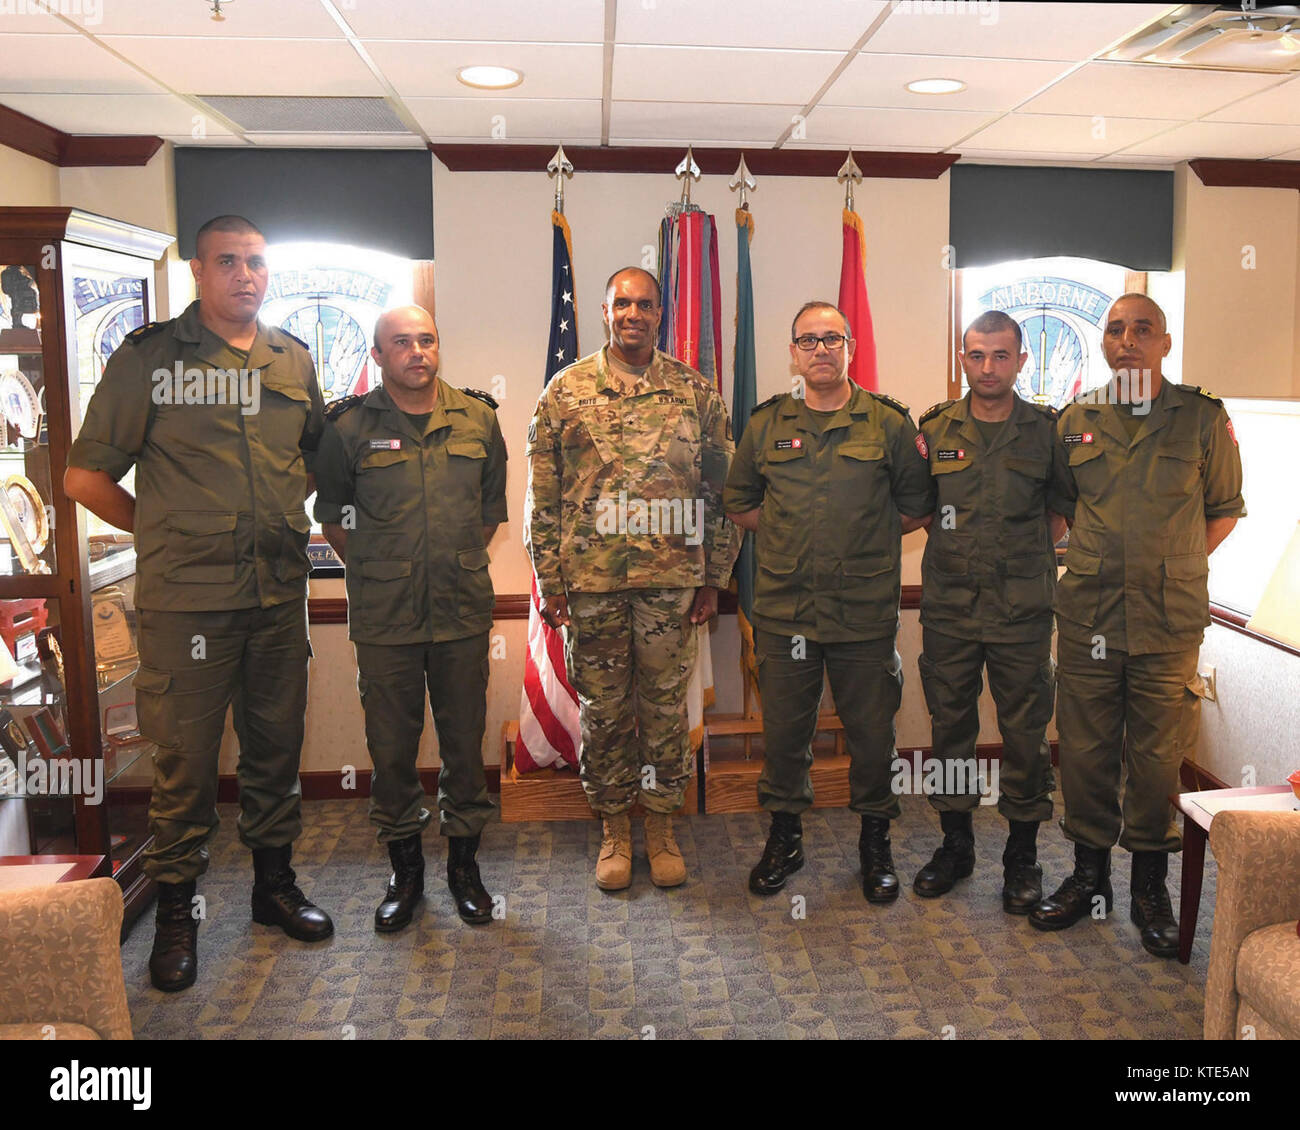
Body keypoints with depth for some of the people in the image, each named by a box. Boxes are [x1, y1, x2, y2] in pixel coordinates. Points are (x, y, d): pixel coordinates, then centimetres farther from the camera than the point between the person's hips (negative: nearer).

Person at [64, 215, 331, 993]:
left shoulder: (293, 360, 10)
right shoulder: (148, 358, -2)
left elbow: (316, 454, 25)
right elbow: (86, 478, 0)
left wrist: (284, 517, 12)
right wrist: (168, 533, 0)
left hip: (280, 592, 4)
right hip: (186, 599, -4)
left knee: (277, 744, 14)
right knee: (185, 756, 4)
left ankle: (274, 882, 31)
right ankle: (176, 908, 22)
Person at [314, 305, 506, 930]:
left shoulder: (478, 420, 4)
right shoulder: (348, 426, -1)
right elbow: (333, 519, 8)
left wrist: (459, 567, 9)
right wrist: (376, 573, 6)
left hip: (463, 612, 1)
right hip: (383, 618, -1)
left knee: (465, 739, 9)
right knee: (390, 744, 7)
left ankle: (464, 862, 26)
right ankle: (404, 869, 25)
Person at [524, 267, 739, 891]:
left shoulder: (695, 392, 5)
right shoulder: (565, 391, 4)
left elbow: (720, 490, 7)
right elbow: (542, 495, 4)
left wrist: (712, 577, 3)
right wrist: (549, 581, -1)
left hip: (673, 578, 0)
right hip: (591, 579, 0)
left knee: (666, 704, 8)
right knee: (603, 706, 9)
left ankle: (661, 827, 25)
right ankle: (614, 830, 25)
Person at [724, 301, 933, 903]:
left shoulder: (889, 423, 3)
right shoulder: (766, 424, 7)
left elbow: (916, 506, 9)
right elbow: (738, 503, 15)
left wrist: (866, 538, 0)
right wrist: (790, 536, 5)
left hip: (865, 610, -1)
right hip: (784, 608, 1)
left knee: (871, 729, 8)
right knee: (783, 727, 10)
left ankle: (875, 841, 27)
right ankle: (784, 836, 28)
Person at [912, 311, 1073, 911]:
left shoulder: (1046, 430, 1)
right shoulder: (934, 428, 5)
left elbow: (1064, 505, 12)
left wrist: (1026, 554, 2)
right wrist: (956, 549, 5)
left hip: (1022, 610, -1)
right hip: (948, 607, 2)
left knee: (1025, 731, 4)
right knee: (949, 724, 9)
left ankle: (1022, 855, 19)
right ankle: (955, 844, 25)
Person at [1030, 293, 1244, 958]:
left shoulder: (1203, 419, 2)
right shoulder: (1074, 421, 7)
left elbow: (1225, 509, 11)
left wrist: (1176, 565, 3)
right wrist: (1084, 556, 7)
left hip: (1169, 619, -1)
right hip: (1088, 615, 2)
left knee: (1157, 754, 5)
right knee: (1084, 747, 7)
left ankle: (1149, 886, 22)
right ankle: (1089, 872, 24)